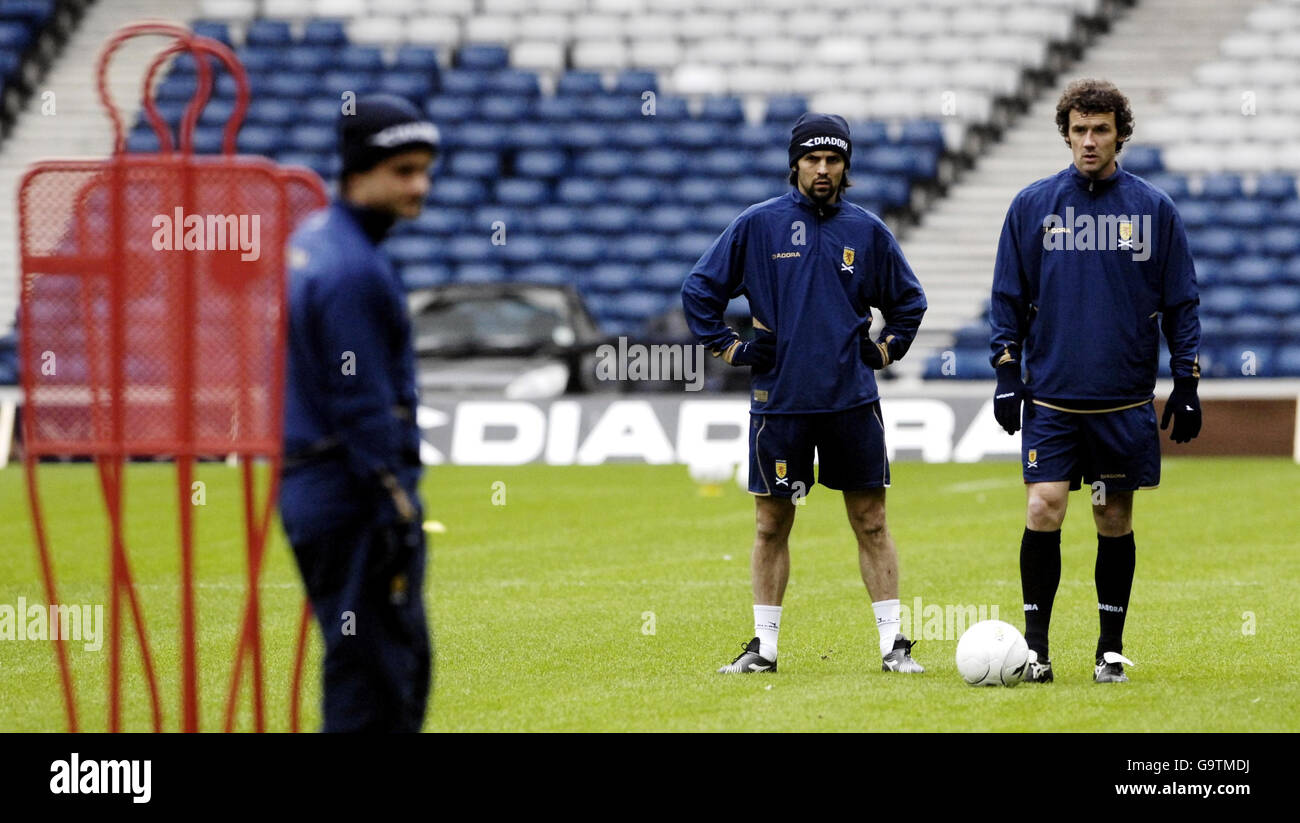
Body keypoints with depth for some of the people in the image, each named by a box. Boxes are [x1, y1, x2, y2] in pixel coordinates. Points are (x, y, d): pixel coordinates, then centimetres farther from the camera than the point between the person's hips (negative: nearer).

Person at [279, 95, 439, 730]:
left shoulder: (310, 239, 14)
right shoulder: (352, 270, -17)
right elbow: (364, 409, -21)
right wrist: (399, 511, -20)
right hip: (356, 494, -10)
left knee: (406, 665, 17)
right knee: (373, 677, -9)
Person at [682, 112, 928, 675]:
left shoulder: (866, 230, 7)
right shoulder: (757, 225, 1)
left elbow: (908, 300, 21)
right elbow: (699, 290, 8)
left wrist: (886, 350, 10)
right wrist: (727, 348, 3)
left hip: (851, 397, 1)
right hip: (779, 398, -1)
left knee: (871, 521, 1)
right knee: (771, 523, 4)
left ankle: (893, 643, 4)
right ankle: (764, 644, 11)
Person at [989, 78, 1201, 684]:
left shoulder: (1154, 208, 4)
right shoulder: (1032, 206, 4)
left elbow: (1180, 302, 8)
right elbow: (1009, 298, 9)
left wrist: (1186, 384, 4)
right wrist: (1006, 375, 1)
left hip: (1125, 401, 0)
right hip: (1051, 398, 0)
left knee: (1115, 521, 5)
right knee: (1044, 509, -11)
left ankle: (1112, 647, 14)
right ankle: (1035, 644, -4)